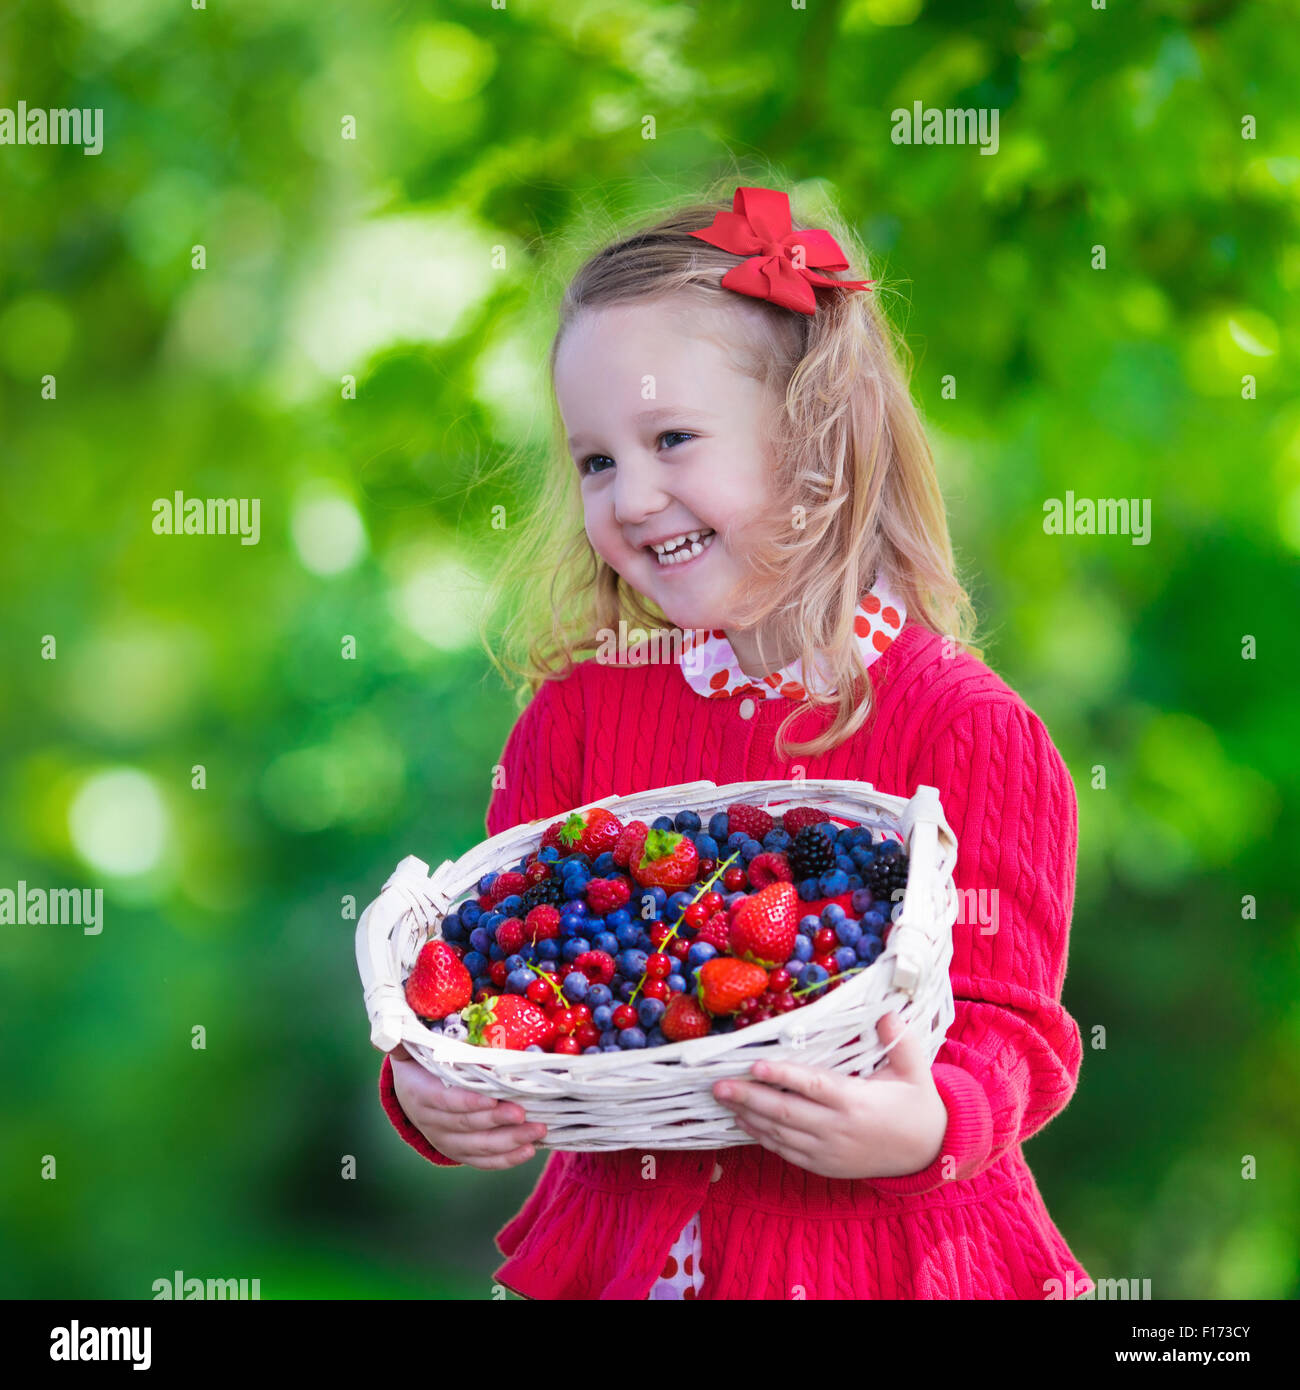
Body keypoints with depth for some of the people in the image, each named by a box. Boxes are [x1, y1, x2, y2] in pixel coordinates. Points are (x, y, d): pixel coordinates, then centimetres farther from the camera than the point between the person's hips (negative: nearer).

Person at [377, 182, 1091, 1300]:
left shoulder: (961, 726, -10)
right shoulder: (578, 713, 2)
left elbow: (1008, 1022, -12)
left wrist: (928, 1124, -32)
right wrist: (428, 1091, -15)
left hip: (878, 1244, -3)